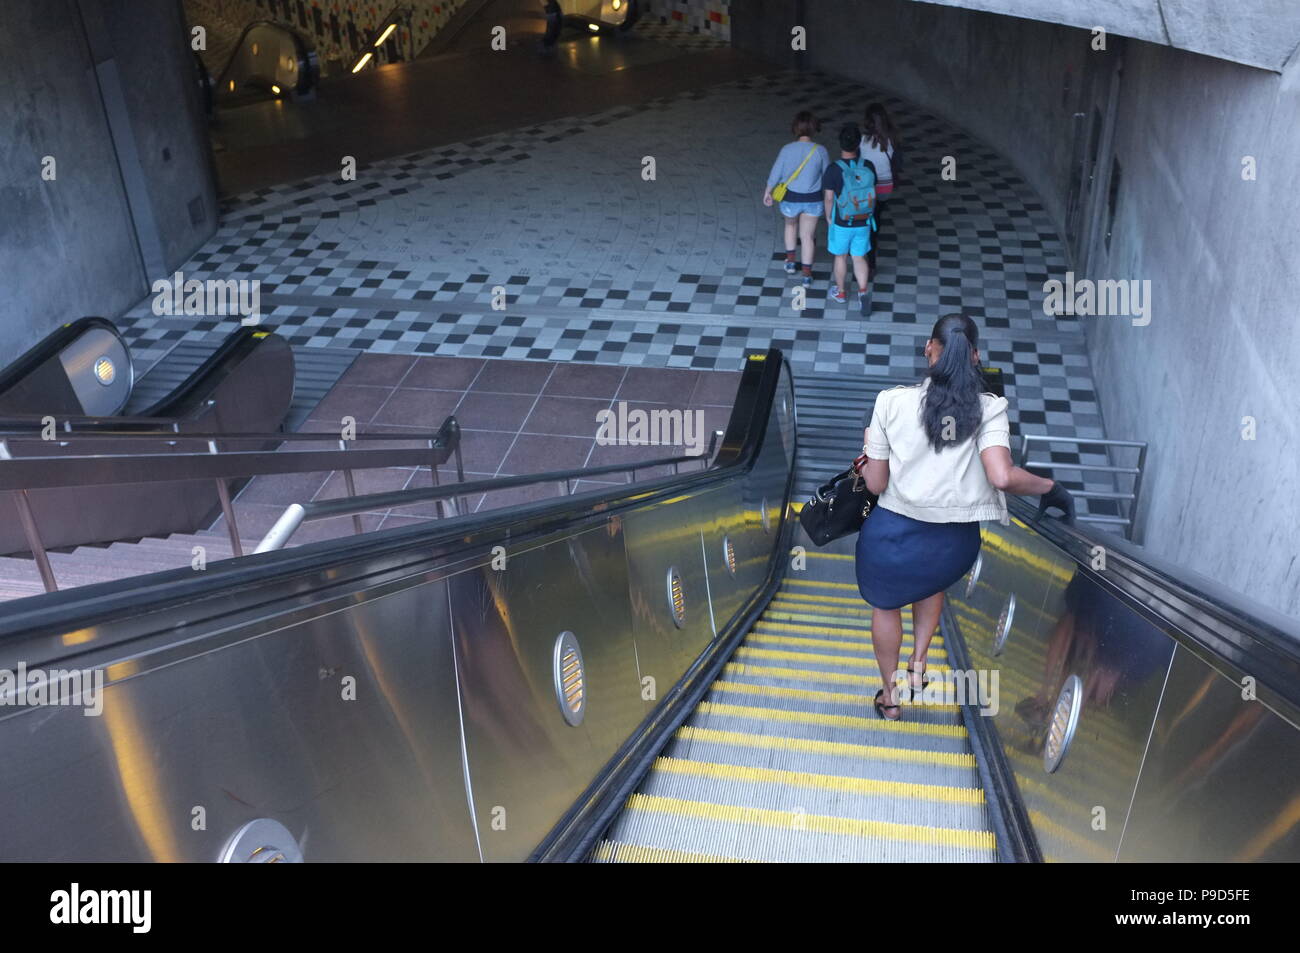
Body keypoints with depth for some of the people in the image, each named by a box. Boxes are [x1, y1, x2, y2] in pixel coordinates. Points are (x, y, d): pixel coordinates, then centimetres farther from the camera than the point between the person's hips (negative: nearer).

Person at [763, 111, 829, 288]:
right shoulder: (820, 151, -15)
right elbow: (828, 176, -4)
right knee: (807, 236, 12)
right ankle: (807, 275, 16)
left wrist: (767, 192, 10)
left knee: (791, 225, 31)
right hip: (812, 200, 0)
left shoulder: (787, 149, -15)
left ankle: (791, 262, 35)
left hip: (790, 198, 1)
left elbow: (775, 173, -6)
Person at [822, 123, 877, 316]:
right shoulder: (868, 168, -11)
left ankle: (840, 292, 34)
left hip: (841, 223, -2)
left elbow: (828, 198, -15)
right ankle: (863, 291, -1)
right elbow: (872, 192, 0)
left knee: (841, 257, 18)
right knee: (859, 258, 16)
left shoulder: (833, 170, -21)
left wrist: (828, 218, 2)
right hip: (863, 223, 2)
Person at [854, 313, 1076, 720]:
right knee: (931, 581, 38)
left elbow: (876, 484, -7)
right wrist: (1049, 487, -6)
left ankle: (890, 695, 43)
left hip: (893, 534, -1)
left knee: (886, 603, 29)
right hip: (954, 544, 1)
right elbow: (1002, 477, -25)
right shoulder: (989, 408, -11)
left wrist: (868, 449, 13)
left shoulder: (892, 401, -11)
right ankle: (919, 664, 35)